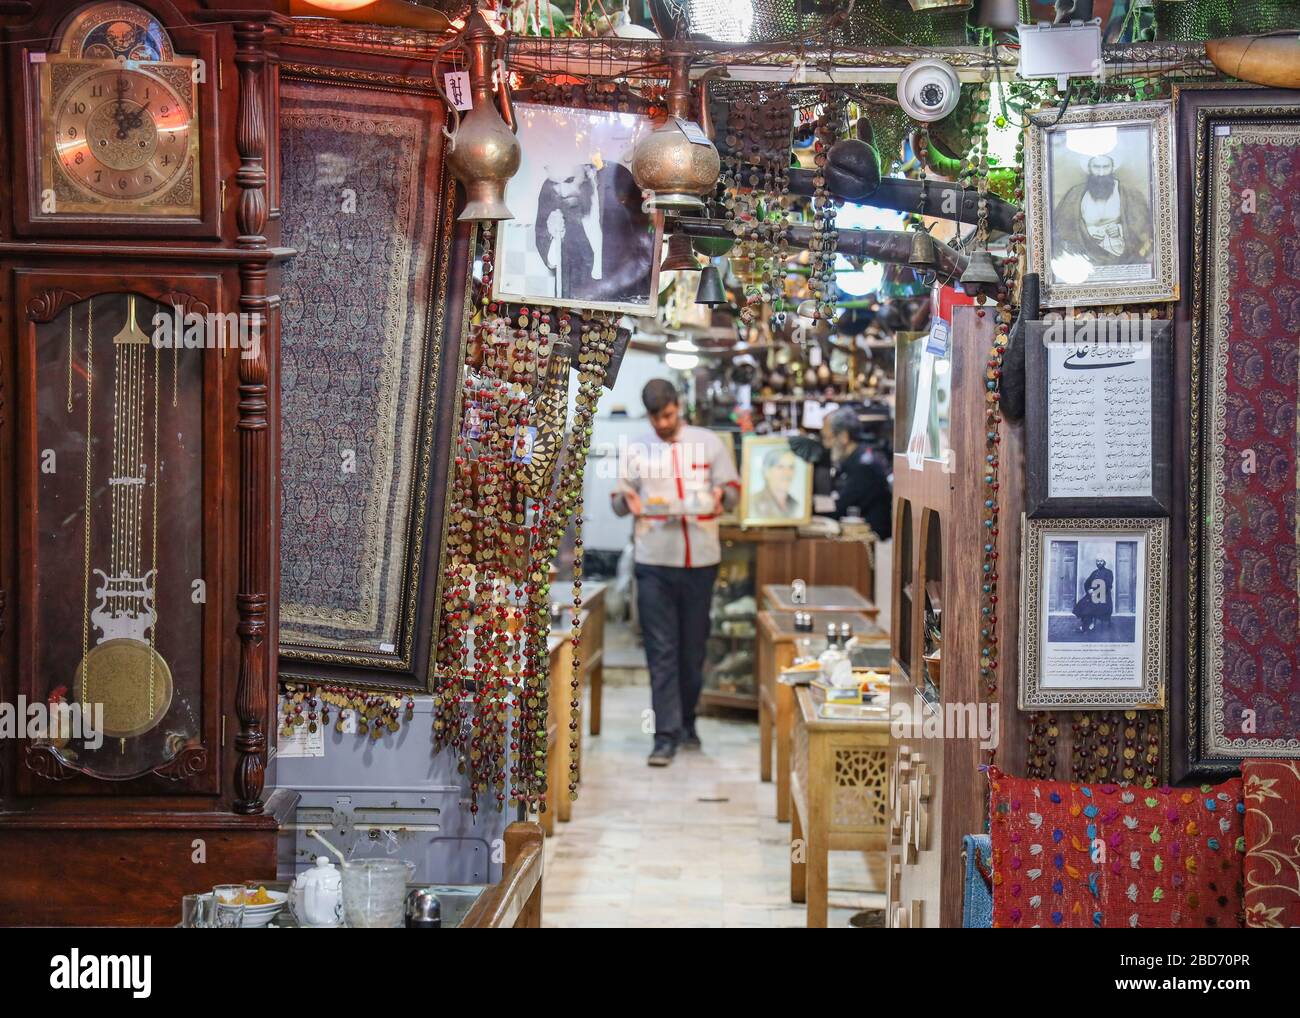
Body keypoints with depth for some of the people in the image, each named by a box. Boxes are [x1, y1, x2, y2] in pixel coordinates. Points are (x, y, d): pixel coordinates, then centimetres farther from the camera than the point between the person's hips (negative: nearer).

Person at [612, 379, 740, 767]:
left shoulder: (708, 443, 8)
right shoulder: (637, 450, 11)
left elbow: (733, 489, 9)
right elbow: (619, 499, 10)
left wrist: (722, 495, -14)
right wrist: (627, 499, -13)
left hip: (701, 560, 1)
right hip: (654, 562, 0)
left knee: (693, 647, 10)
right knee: (661, 651, -4)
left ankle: (687, 722, 26)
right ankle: (666, 735, -4)